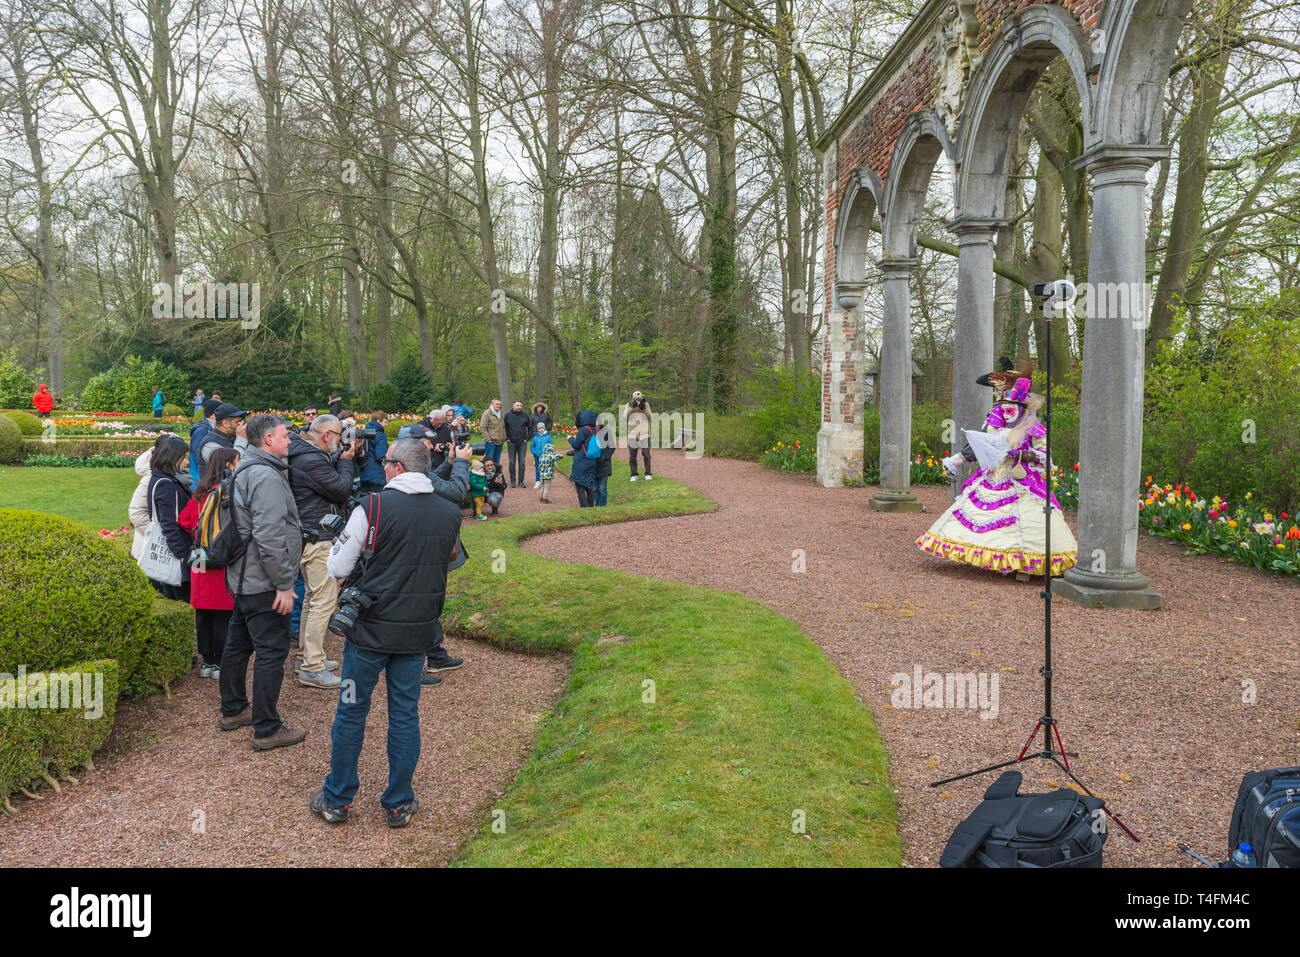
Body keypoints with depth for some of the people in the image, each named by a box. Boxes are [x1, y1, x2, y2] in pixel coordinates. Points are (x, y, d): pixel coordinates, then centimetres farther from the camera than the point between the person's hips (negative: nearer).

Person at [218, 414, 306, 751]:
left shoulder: (246, 471, 15)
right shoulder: (266, 477, -20)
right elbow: (269, 537, -26)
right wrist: (284, 584, -23)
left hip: (243, 580, 11)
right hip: (264, 584, -11)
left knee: (238, 645, 20)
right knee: (272, 651, -5)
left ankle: (232, 710, 35)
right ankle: (267, 730, 1)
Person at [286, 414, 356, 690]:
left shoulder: (304, 454, 11)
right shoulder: (312, 461, -21)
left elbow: (330, 476, 20)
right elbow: (342, 491, -18)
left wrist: (341, 459, 8)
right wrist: (346, 461, -5)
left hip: (309, 535, 11)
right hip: (318, 538, -11)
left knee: (313, 597, 20)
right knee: (324, 600, -9)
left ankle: (309, 654, 32)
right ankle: (312, 668, -6)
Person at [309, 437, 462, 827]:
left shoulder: (372, 508, -14)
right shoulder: (450, 513, -1)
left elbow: (337, 568, -8)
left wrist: (337, 542, 12)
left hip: (370, 627, -3)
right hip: (417, 631, 3)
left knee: (351, 711, 12)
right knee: (405, 715, 12)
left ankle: (336, 799, 24)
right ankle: (399, 803, 21)